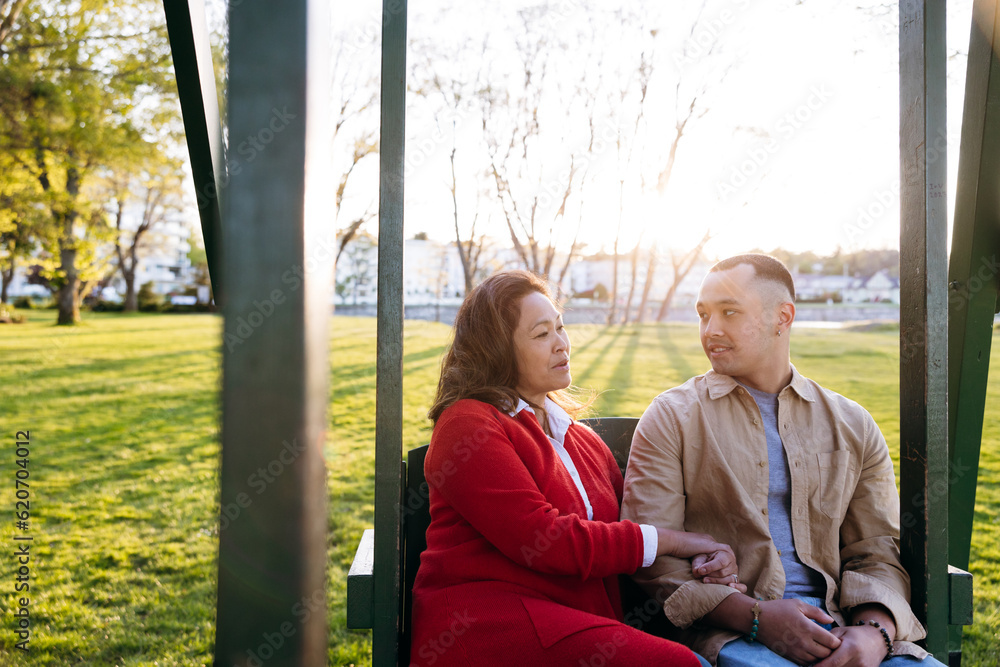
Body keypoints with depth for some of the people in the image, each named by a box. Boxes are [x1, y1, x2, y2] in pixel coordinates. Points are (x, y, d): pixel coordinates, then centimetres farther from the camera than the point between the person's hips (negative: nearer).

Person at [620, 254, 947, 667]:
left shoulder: (853, 426, 14)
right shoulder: (671, 418, 4)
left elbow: (877, 553, 12)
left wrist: (874, 631, -10)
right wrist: (756, 616, -14)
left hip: (836, 626, 3)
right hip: (727, 629, -3)